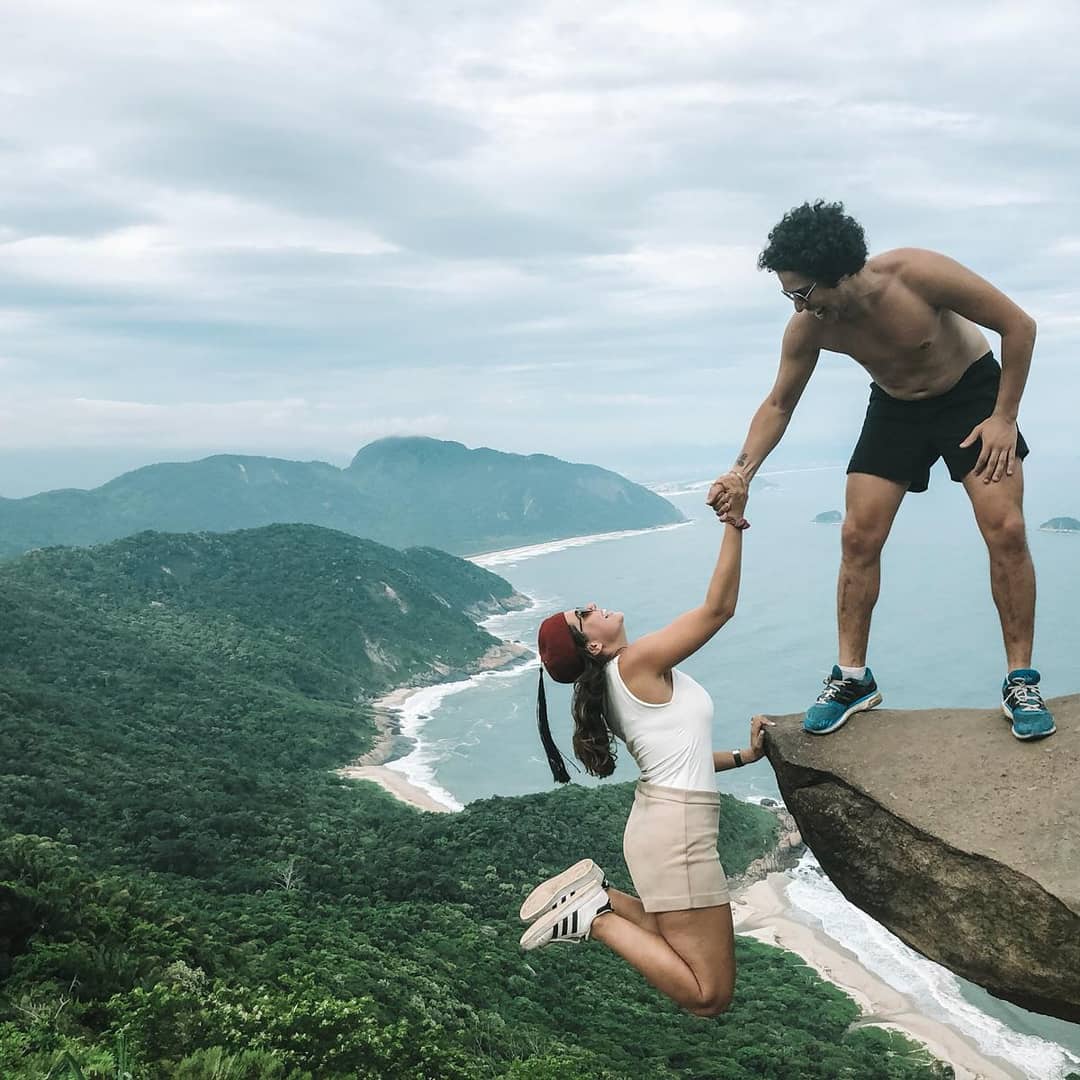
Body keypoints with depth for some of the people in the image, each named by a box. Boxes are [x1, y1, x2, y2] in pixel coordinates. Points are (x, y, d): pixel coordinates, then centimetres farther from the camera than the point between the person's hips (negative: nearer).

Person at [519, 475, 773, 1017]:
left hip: (658, 821, 10)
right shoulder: (639, 662, -15)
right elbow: (718, 608, -16)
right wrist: (734, 524, -18)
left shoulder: (616, 685, 12)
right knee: (710, 994, -5)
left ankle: (592, 893, 14)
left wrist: (744, 755, 17)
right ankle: (596, 917, -6)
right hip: (678, 830, -10)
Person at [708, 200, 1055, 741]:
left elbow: (1018, 325, -21)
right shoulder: (808, 326, -21)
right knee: (858, 537, -6)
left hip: (972, 391, -3)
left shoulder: (916, 274, -33)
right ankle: (853, 678, 6)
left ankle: (1021, 682, -4)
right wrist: (742, 471, -22)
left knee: (1006, 529, -15)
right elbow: (778, 404, -7)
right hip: (895, 407, 3)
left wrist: (1004, 417, -20)